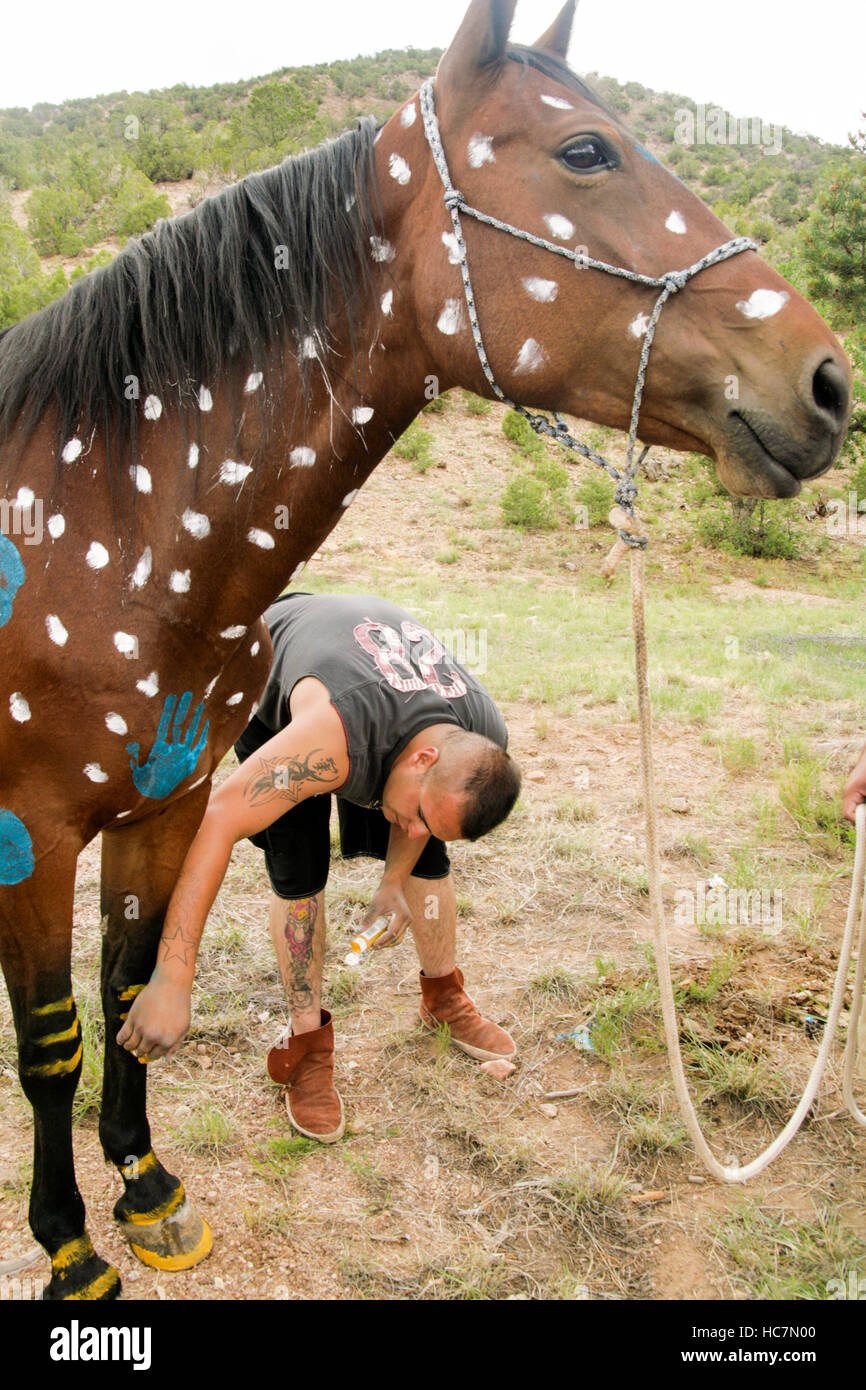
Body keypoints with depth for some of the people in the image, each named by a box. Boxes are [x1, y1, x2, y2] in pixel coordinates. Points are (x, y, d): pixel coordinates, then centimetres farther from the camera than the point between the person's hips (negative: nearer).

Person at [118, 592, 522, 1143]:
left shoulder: (485, 745, -28)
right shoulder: (335, 740, -49)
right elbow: (215, 823, -51)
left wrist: (393, 882, -8)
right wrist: (172, 983, -51)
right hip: (270, 682, -4)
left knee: (428, 858, 1)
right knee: (299, 868, -16)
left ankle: (445, 997, 27)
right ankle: (307, 1043, 3)